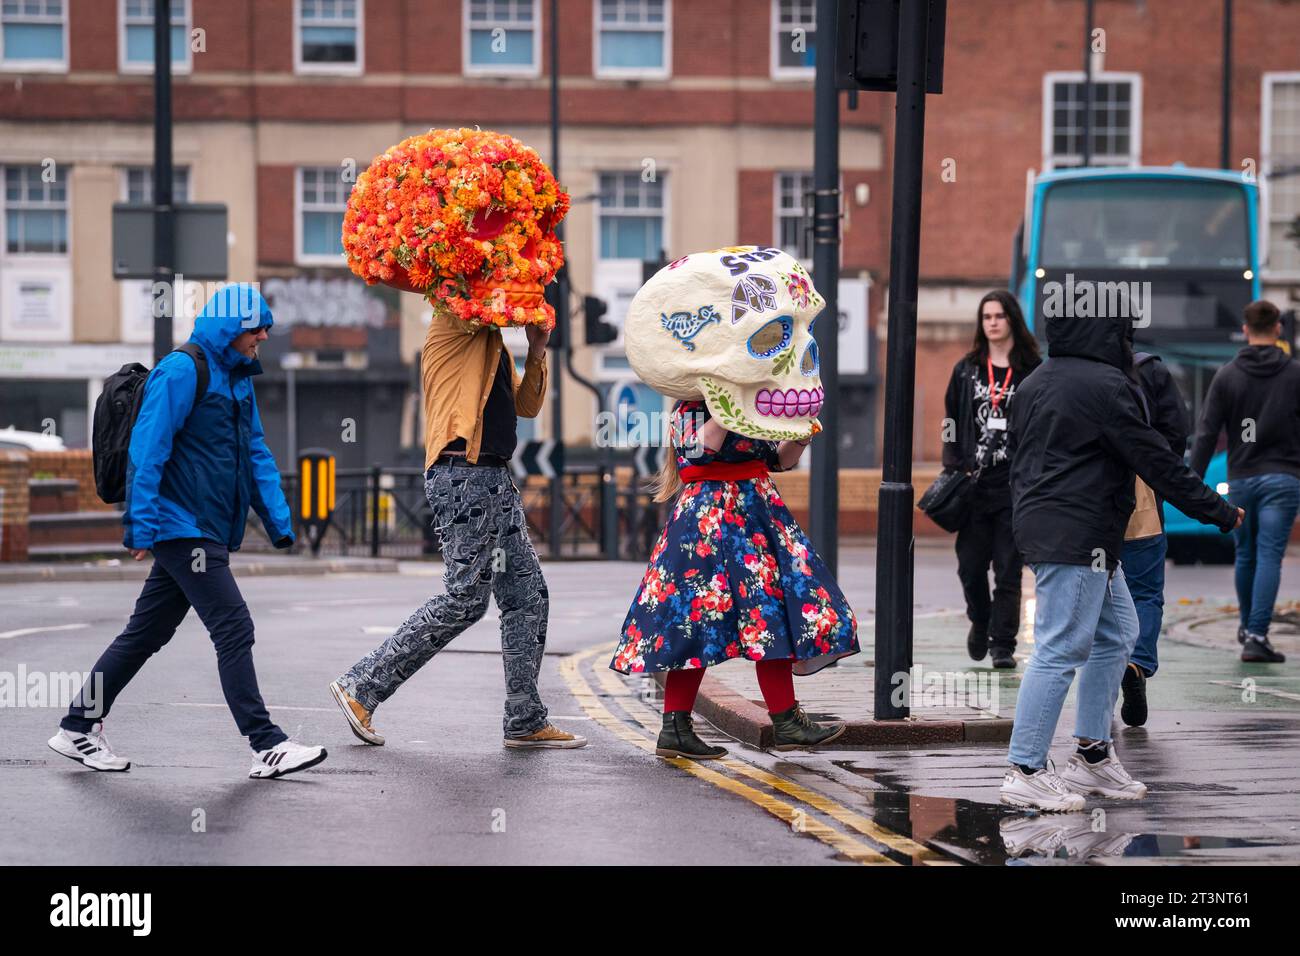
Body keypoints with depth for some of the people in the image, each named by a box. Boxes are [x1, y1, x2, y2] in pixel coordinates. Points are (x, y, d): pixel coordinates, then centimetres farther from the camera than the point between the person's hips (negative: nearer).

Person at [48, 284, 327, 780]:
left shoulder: (238, 379, 16)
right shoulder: (181, 372, -13)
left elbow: (256, 455, 18)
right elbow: (147, 450, -16)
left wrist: (278, 520, 10)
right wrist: (143, 525, -20)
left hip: (208, 532, 9)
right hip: (182, 528, -9)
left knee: (147, 634, 13)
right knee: (233, 630, -11)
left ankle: (78, 728, 20)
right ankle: (266, 746, -9)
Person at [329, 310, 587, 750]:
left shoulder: (493, 340, 22)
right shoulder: (454, 322, -4)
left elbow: (526, 405, 22)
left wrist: (537, 353, 9)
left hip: (496, 481, 10)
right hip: (463, 478, -10)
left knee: (528, 596, 7)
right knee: (464, 600, -9)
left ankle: (525, 722, 11)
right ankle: (360, 687, -1)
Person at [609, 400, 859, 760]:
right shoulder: (692, 406, -6)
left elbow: (777, 460, 22)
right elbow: (696, 451, -23)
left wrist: (800, 439, 4)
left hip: (757, 512, 8)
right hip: (709, 520, -8)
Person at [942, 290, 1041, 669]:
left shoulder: (1033, 371, 3)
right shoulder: (966, 370, 11)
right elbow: (952, 422, 11)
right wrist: (953, 469, 0)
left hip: (1015, 483, -2)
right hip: (974, 484, 2)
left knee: (1008, 570, -3)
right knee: (970, 566, 5)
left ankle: (1003, 644, 2)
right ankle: (980, 622, 31)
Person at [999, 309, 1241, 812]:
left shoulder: (1035, 383, 15)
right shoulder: (1105, 384, -14)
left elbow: (1018, 458, 22)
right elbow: (1156, 461, -12)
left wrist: (1027, 521, 28)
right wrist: (1218, 511, -4)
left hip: (1040, 523, 10)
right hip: (1077, 537, -10)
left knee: (1117, 633, 18)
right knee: (1060, 648, -8)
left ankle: (1093, 756, 21)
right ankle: (1026, 772, -6)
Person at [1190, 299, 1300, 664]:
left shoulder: (1227, 376, 2)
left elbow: (1207, 434, -1)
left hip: (1240, 479, 2)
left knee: (1245, 555, 16)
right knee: (1270, 557, -5)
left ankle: (1247, 628, 30)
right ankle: (1256, 635, -13)